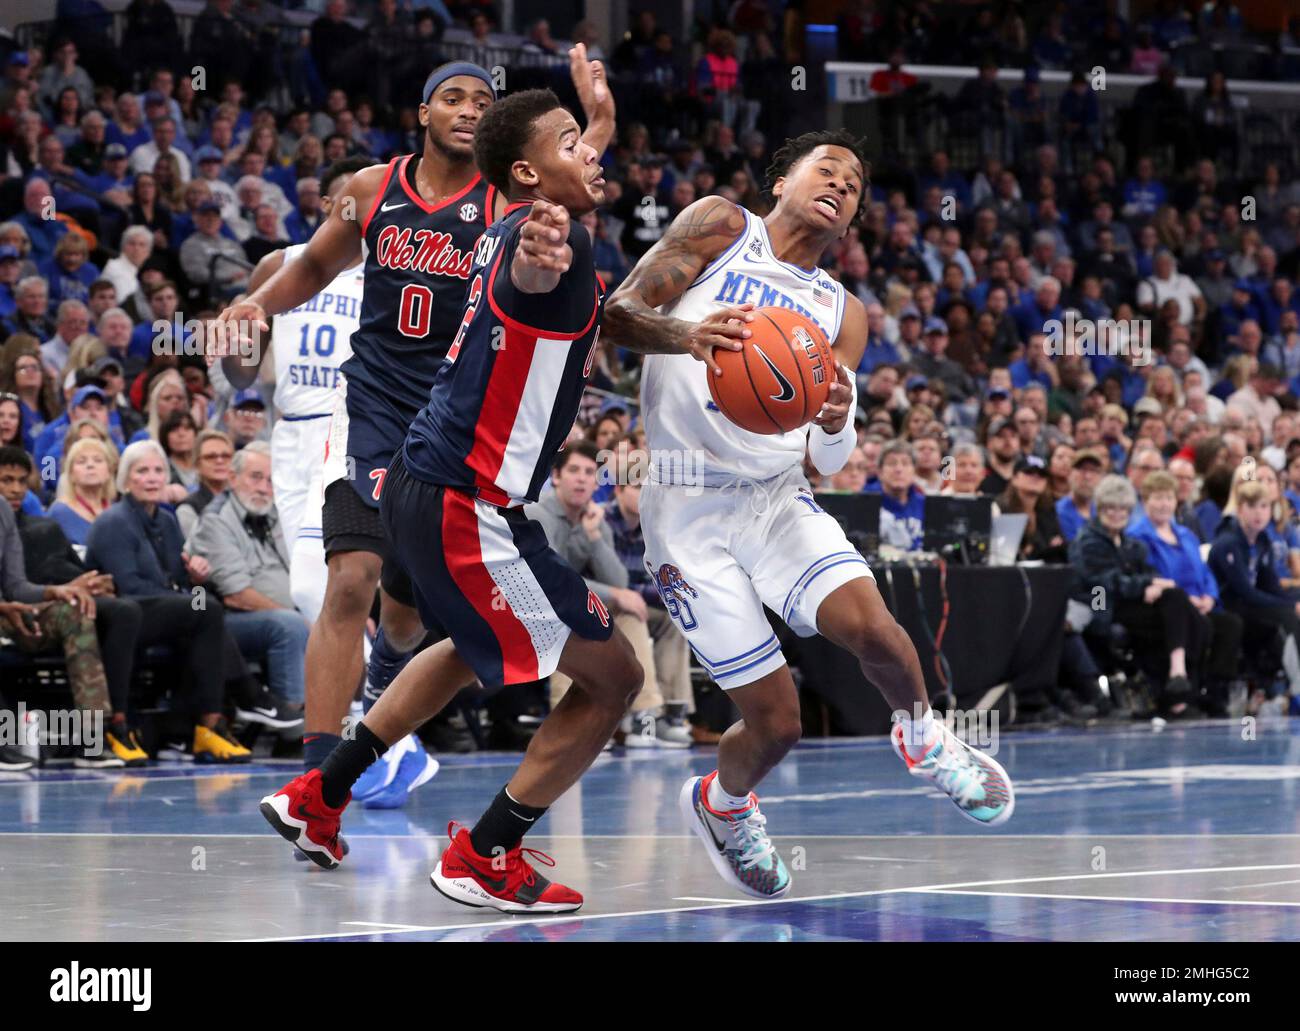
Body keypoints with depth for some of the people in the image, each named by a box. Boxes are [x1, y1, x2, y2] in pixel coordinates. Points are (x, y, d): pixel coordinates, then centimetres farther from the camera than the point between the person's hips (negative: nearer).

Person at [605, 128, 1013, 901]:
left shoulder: (843, 313, 13)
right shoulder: (721, 227, 2)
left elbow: (831, 460, 4)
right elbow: (618, 313, -9)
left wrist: (837, 424, -20)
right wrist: (684, 334, -30)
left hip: (777, 497, 4)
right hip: (688, 509, -3)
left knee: (868, 623, -26)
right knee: (775, 721, -7)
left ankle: (923, 737, 6)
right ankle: (721, 803, 27)